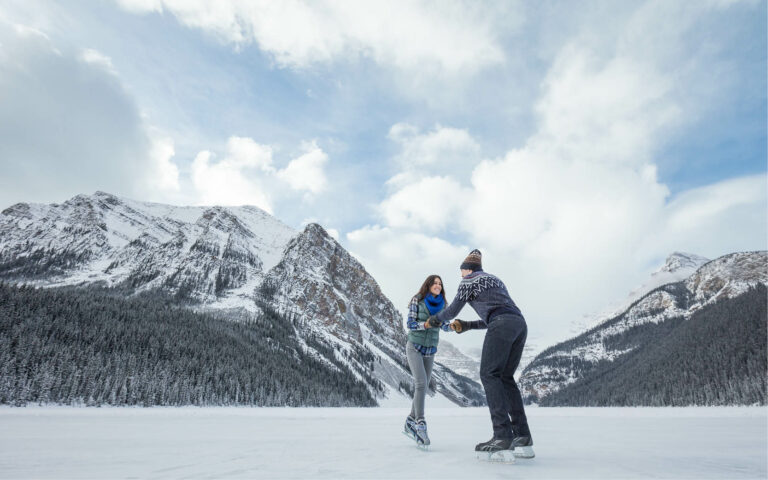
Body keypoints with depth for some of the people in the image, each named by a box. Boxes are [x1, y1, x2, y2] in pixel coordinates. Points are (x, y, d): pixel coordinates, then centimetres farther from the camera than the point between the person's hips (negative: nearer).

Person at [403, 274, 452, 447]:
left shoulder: (442, 304, 1)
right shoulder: (417, 300, -10)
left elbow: (444, 326, 0)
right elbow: (410, 323, -13)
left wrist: (453, 326, -23)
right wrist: (425, 325, -32)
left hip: (430, 350, 5)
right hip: (414, 347, -5)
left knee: (423, 388, 5)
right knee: (421, 383, -20)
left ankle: (410, 424, 19)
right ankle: (421, 425, -17)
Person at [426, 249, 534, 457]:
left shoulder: (468, 281, 12)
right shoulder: (495, 281, 36)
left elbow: (452, 310, 16)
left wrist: (435, 319, 35)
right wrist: (466, 325, 34)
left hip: (502, 325, -8)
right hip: (520, 324, 8)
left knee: (489, 375, -7)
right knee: (505, 378, 9)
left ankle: (503, 435, -16)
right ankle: (522, 435, 0)